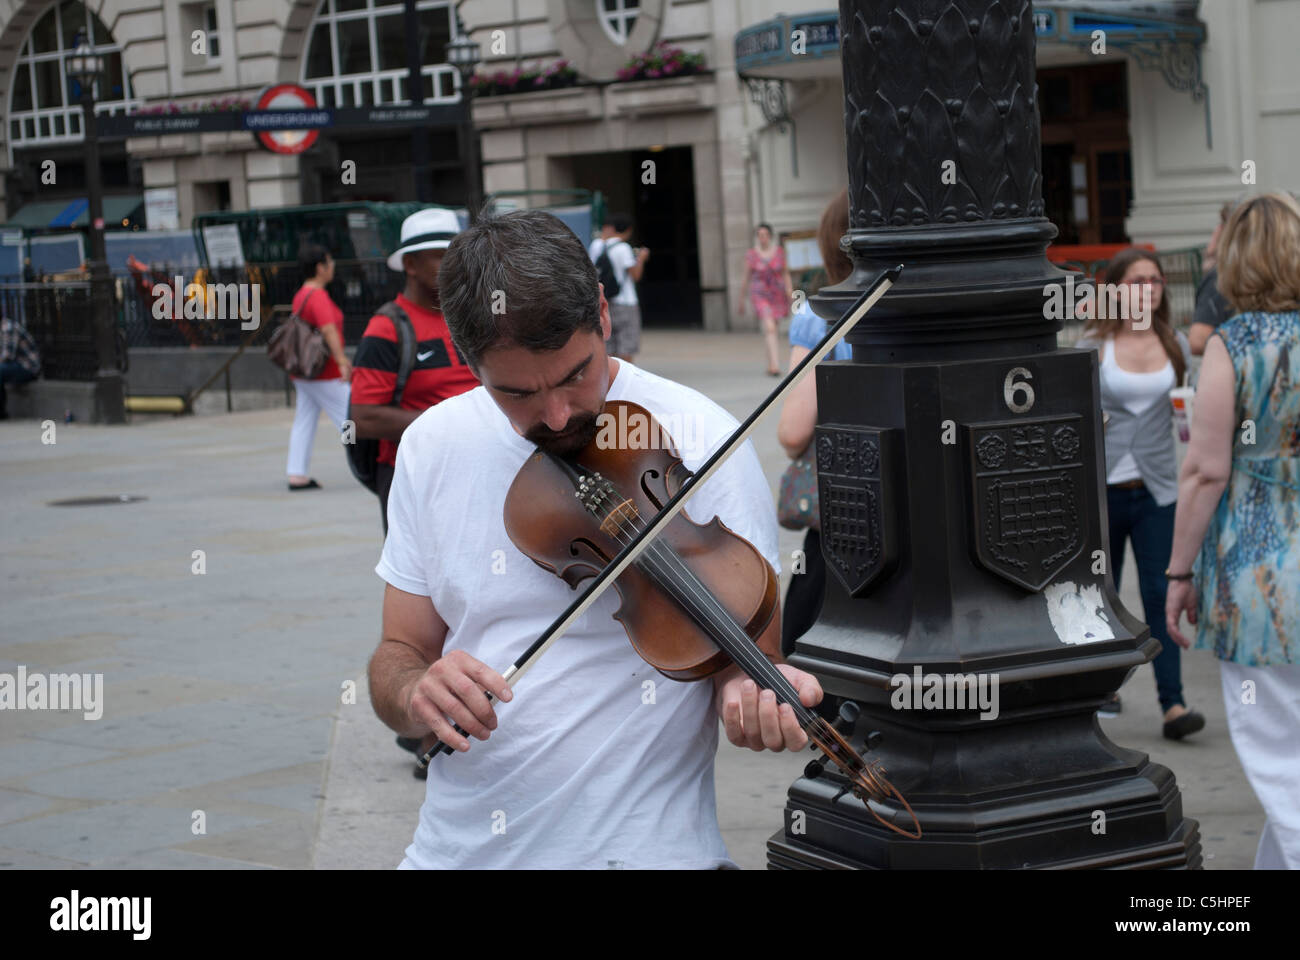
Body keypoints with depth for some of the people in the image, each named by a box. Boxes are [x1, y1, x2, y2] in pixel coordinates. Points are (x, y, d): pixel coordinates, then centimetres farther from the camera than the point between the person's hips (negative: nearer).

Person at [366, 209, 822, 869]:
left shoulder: (700, 443, -8)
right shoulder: (432, 448, 4)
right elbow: (397, 657, 8)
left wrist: (749, 693, -27)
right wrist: (415, 693, -14)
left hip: (639, 846, -2)